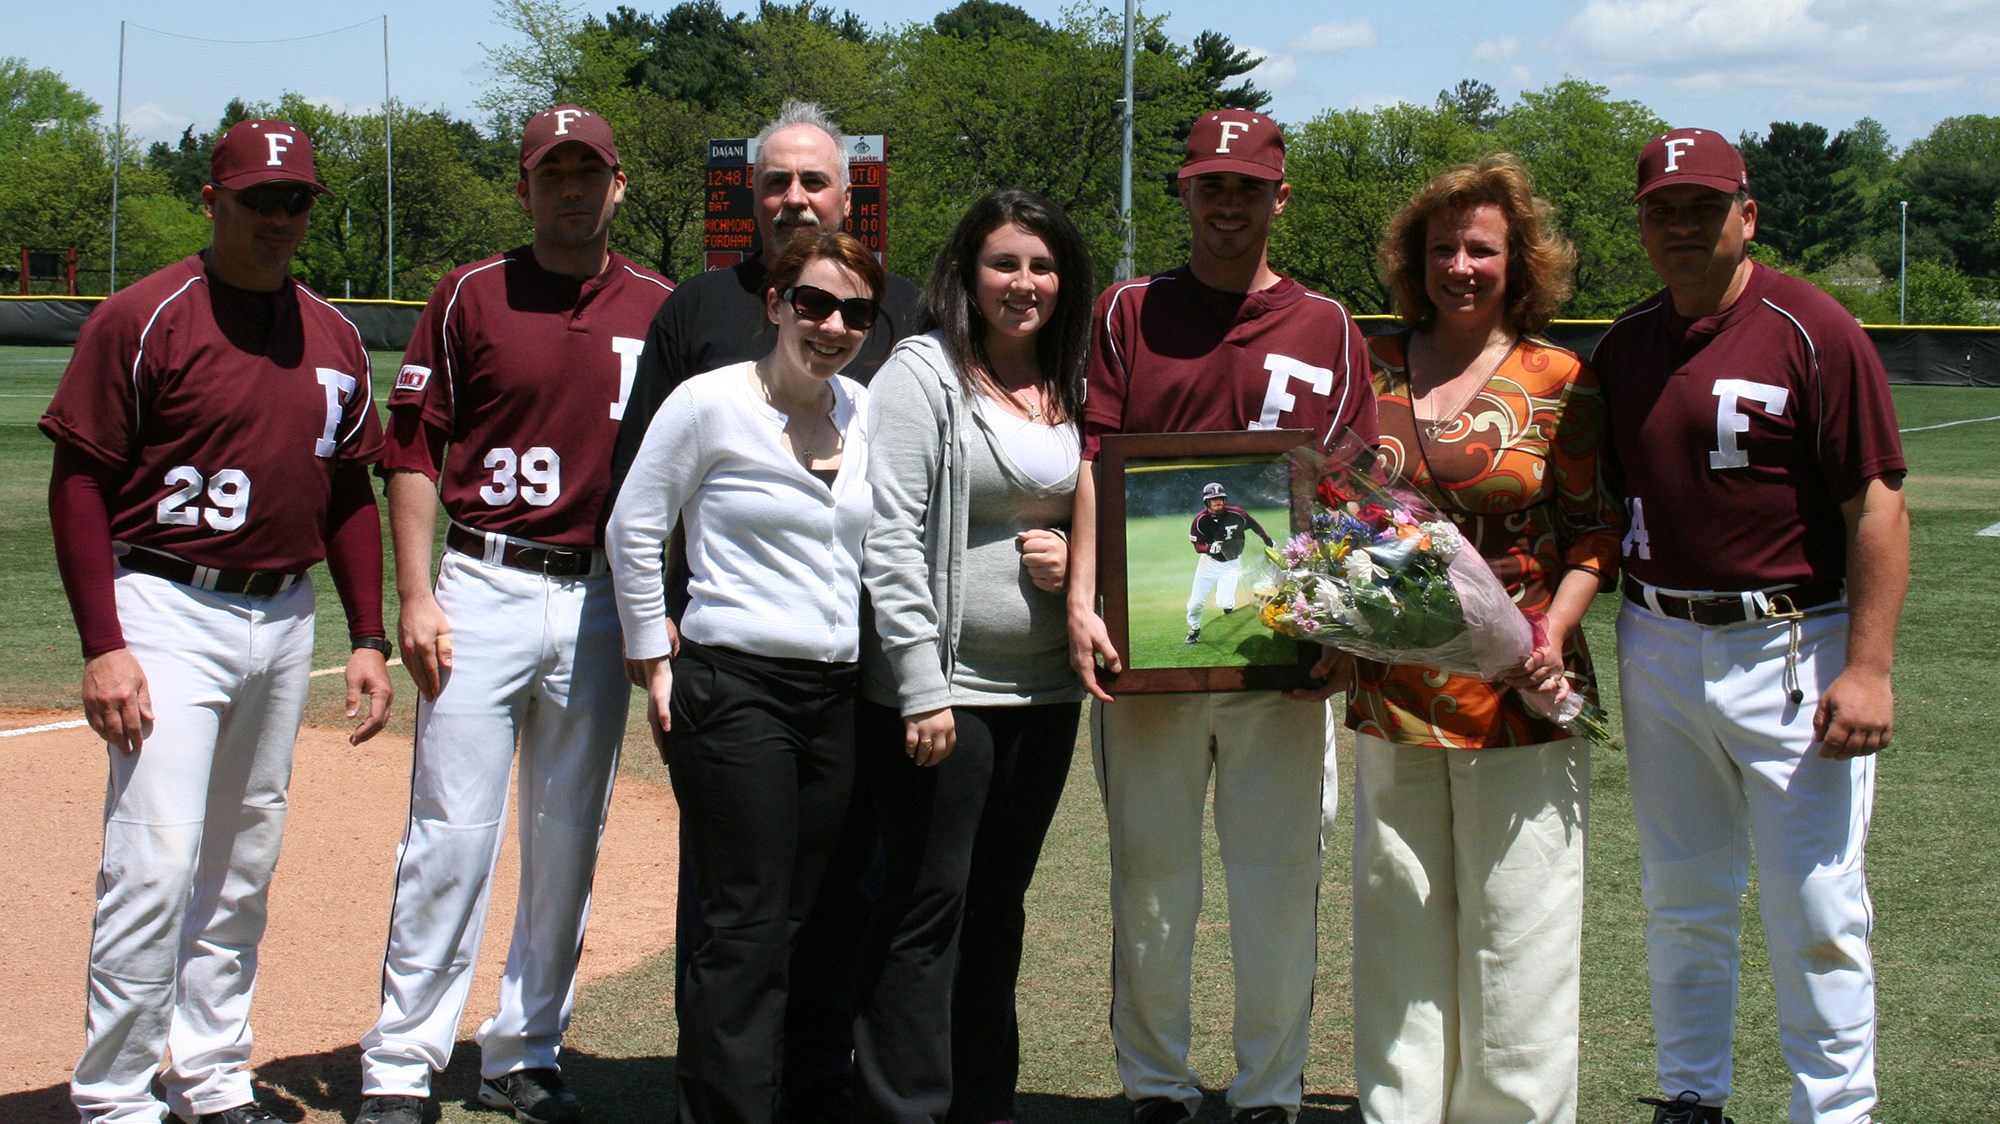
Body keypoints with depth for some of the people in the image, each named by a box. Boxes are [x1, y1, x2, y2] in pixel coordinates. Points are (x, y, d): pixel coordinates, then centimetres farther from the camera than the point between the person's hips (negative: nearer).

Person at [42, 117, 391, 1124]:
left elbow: (350, 494, 17)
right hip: (168, 614, -6)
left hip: (285, 618, 6)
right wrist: (103, 646, -15)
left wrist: (368, 638, 11)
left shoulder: (334, 340, 10)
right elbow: (78, 484, -9)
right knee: (155, 862, -11)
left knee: (245, 865, 13)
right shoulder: (142, 320, -8)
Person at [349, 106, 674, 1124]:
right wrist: (415, 598, -7)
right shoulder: (469, 296, 2)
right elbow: (412, 449, 1)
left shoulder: (660, 310, 7)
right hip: (482, 591, -2)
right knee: (451, 831, -4)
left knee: (569, 839, 8)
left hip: (602, 599, 2)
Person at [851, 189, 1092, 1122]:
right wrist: (923, 687, -17)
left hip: (1045, 690, 6)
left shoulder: (1072, 389, 12)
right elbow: (889, 537, -13)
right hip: (943, 689, -6)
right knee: (928, 905, -3)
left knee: (998, 903, 13)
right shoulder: (924, 375, -7)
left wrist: (1072, 555, 0)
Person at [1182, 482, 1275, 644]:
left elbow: (1254, 524, 1)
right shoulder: (1200, 519, -16)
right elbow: (1198, 546, -13)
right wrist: (1209, 548, -36)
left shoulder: (1236, 514, -18)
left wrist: (1268, 541, 14)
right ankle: (1194, 629, 32)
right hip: (1209, 562, 1)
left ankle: (1228, 604, 18)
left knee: (1224, 602, -19)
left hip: (1230, 563, -1)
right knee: (1195, 602, 3)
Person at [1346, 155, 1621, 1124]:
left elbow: (1593, 535, 0)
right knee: (1398, 923, 11)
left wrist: (1554, 632, -14)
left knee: (1514, 929, 2)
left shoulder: (1558, 382, -1)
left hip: (1515, 695, -3)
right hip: (1391, 690, 3)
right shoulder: (1372, 370, 8)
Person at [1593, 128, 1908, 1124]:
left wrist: (1869, 668, -17)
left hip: (1793, 650, -5)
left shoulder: (1813, 332, -9)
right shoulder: (1623, 345, 9)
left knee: (1814, 910, -3)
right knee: (1681, 900, 16)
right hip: (1657, 650, 6)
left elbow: (1878, 508, -12)